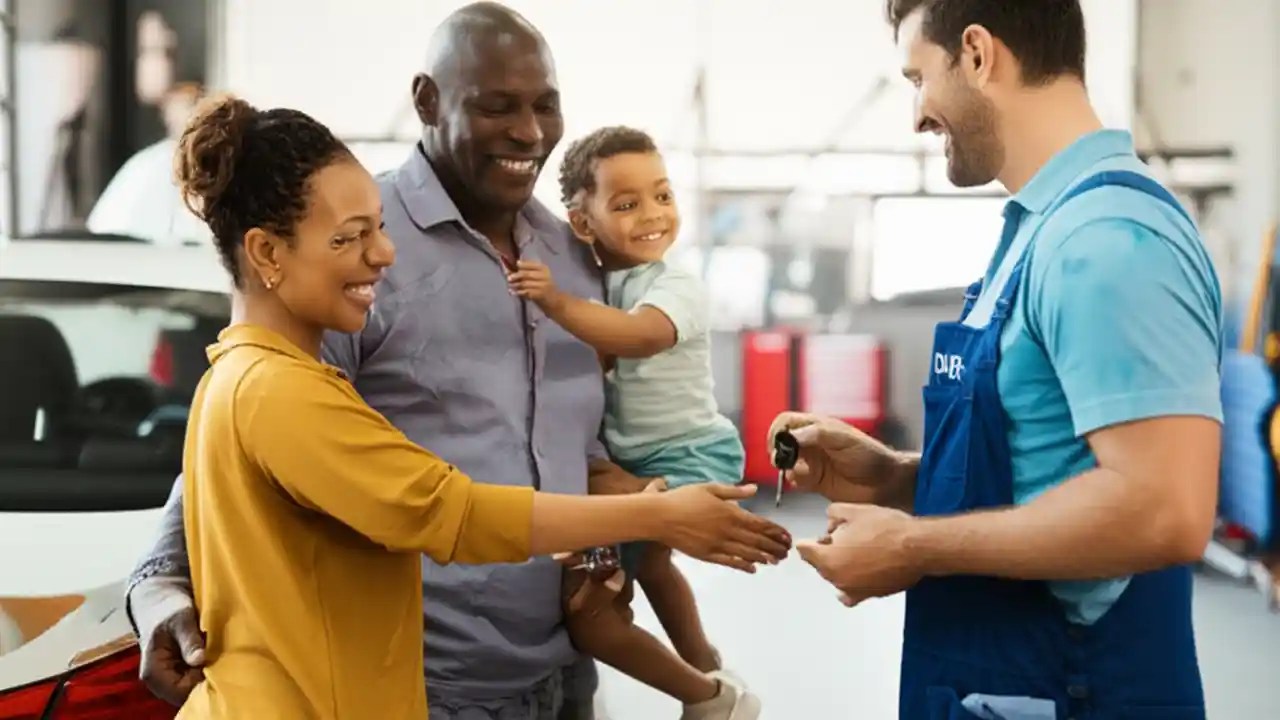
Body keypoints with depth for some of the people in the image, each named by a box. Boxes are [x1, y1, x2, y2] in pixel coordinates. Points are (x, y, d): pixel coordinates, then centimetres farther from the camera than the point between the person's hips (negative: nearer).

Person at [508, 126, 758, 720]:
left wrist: (559, 304, -53)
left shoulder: (679, 288, -20)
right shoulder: (590, 284, 2)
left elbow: (639, 337, -41)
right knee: (646, 562, 34)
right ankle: (706, 671, 60)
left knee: (589, 617, -14)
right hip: (629, 463, 9)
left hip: (686, 461, -9)